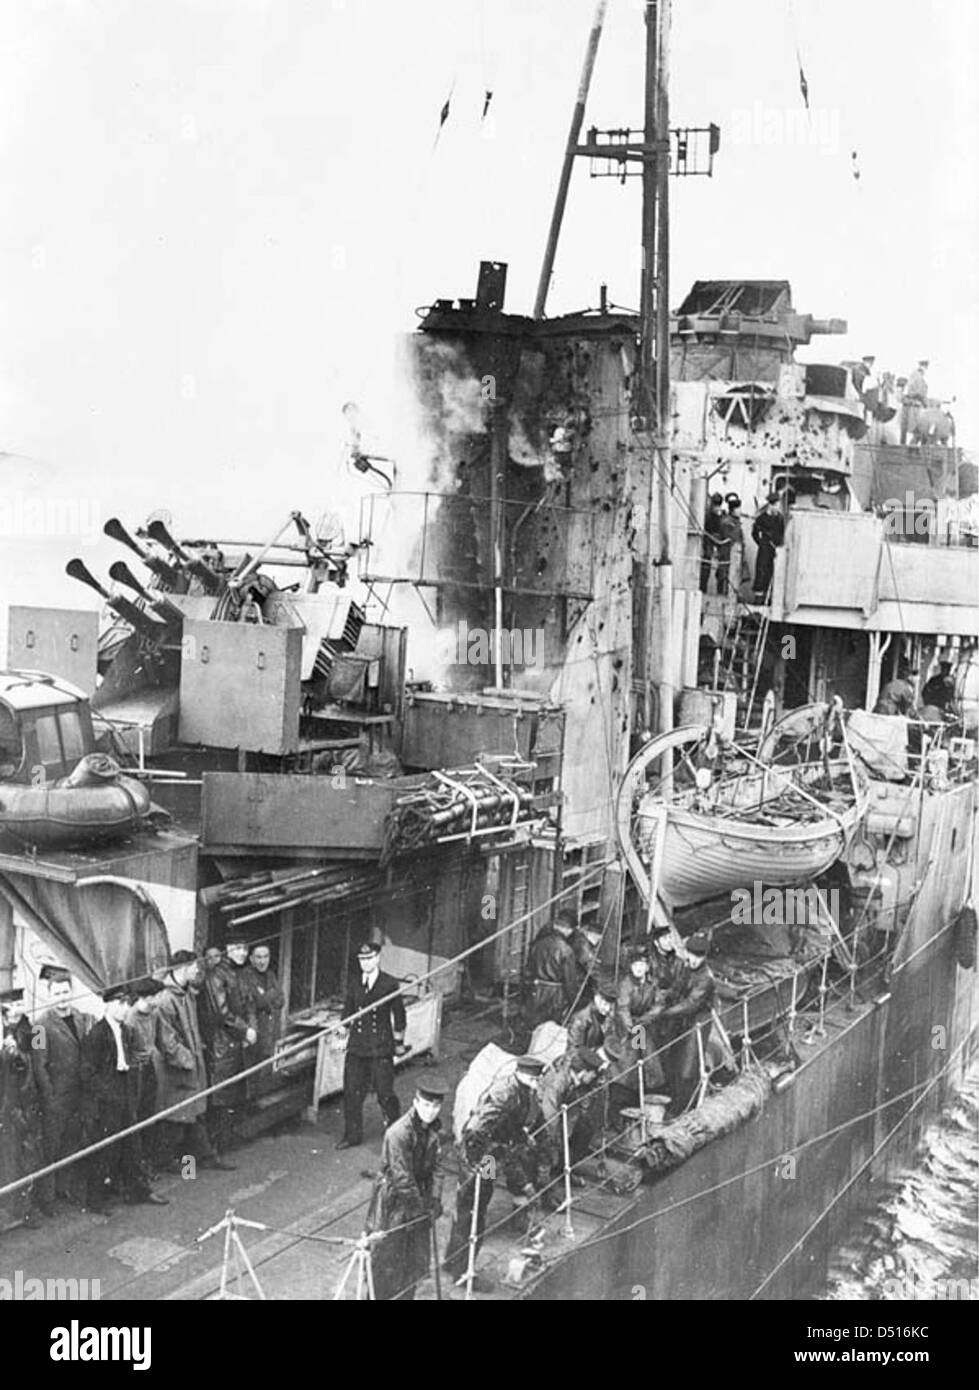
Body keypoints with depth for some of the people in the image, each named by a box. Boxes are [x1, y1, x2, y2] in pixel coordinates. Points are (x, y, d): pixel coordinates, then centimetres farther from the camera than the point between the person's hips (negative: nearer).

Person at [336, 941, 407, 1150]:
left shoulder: (389, 984, -4)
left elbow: (398, 1016, 3)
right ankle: (352, 1135, 18)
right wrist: (343, 1036, 11)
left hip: (380, 1048, -4)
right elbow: (347, 1012, 15)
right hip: (356, 1047, 4)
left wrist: (399, 1043, 6)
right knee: (352, 1092, 5)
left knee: (384, 1092, -2)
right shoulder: (354, 983, 7)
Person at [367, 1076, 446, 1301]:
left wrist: (435, 1201, -5)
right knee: (388, 1263, 4)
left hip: (417, 1200, 7)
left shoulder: (432, 1130, -1)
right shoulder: (398, 1133, -26)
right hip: (393, 1201, -7)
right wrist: (420, 1207, -16)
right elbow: (401, 1177, -23)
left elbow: (436, 1167, 4)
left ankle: (405, 1297, 32)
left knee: (417, 1261, 15)